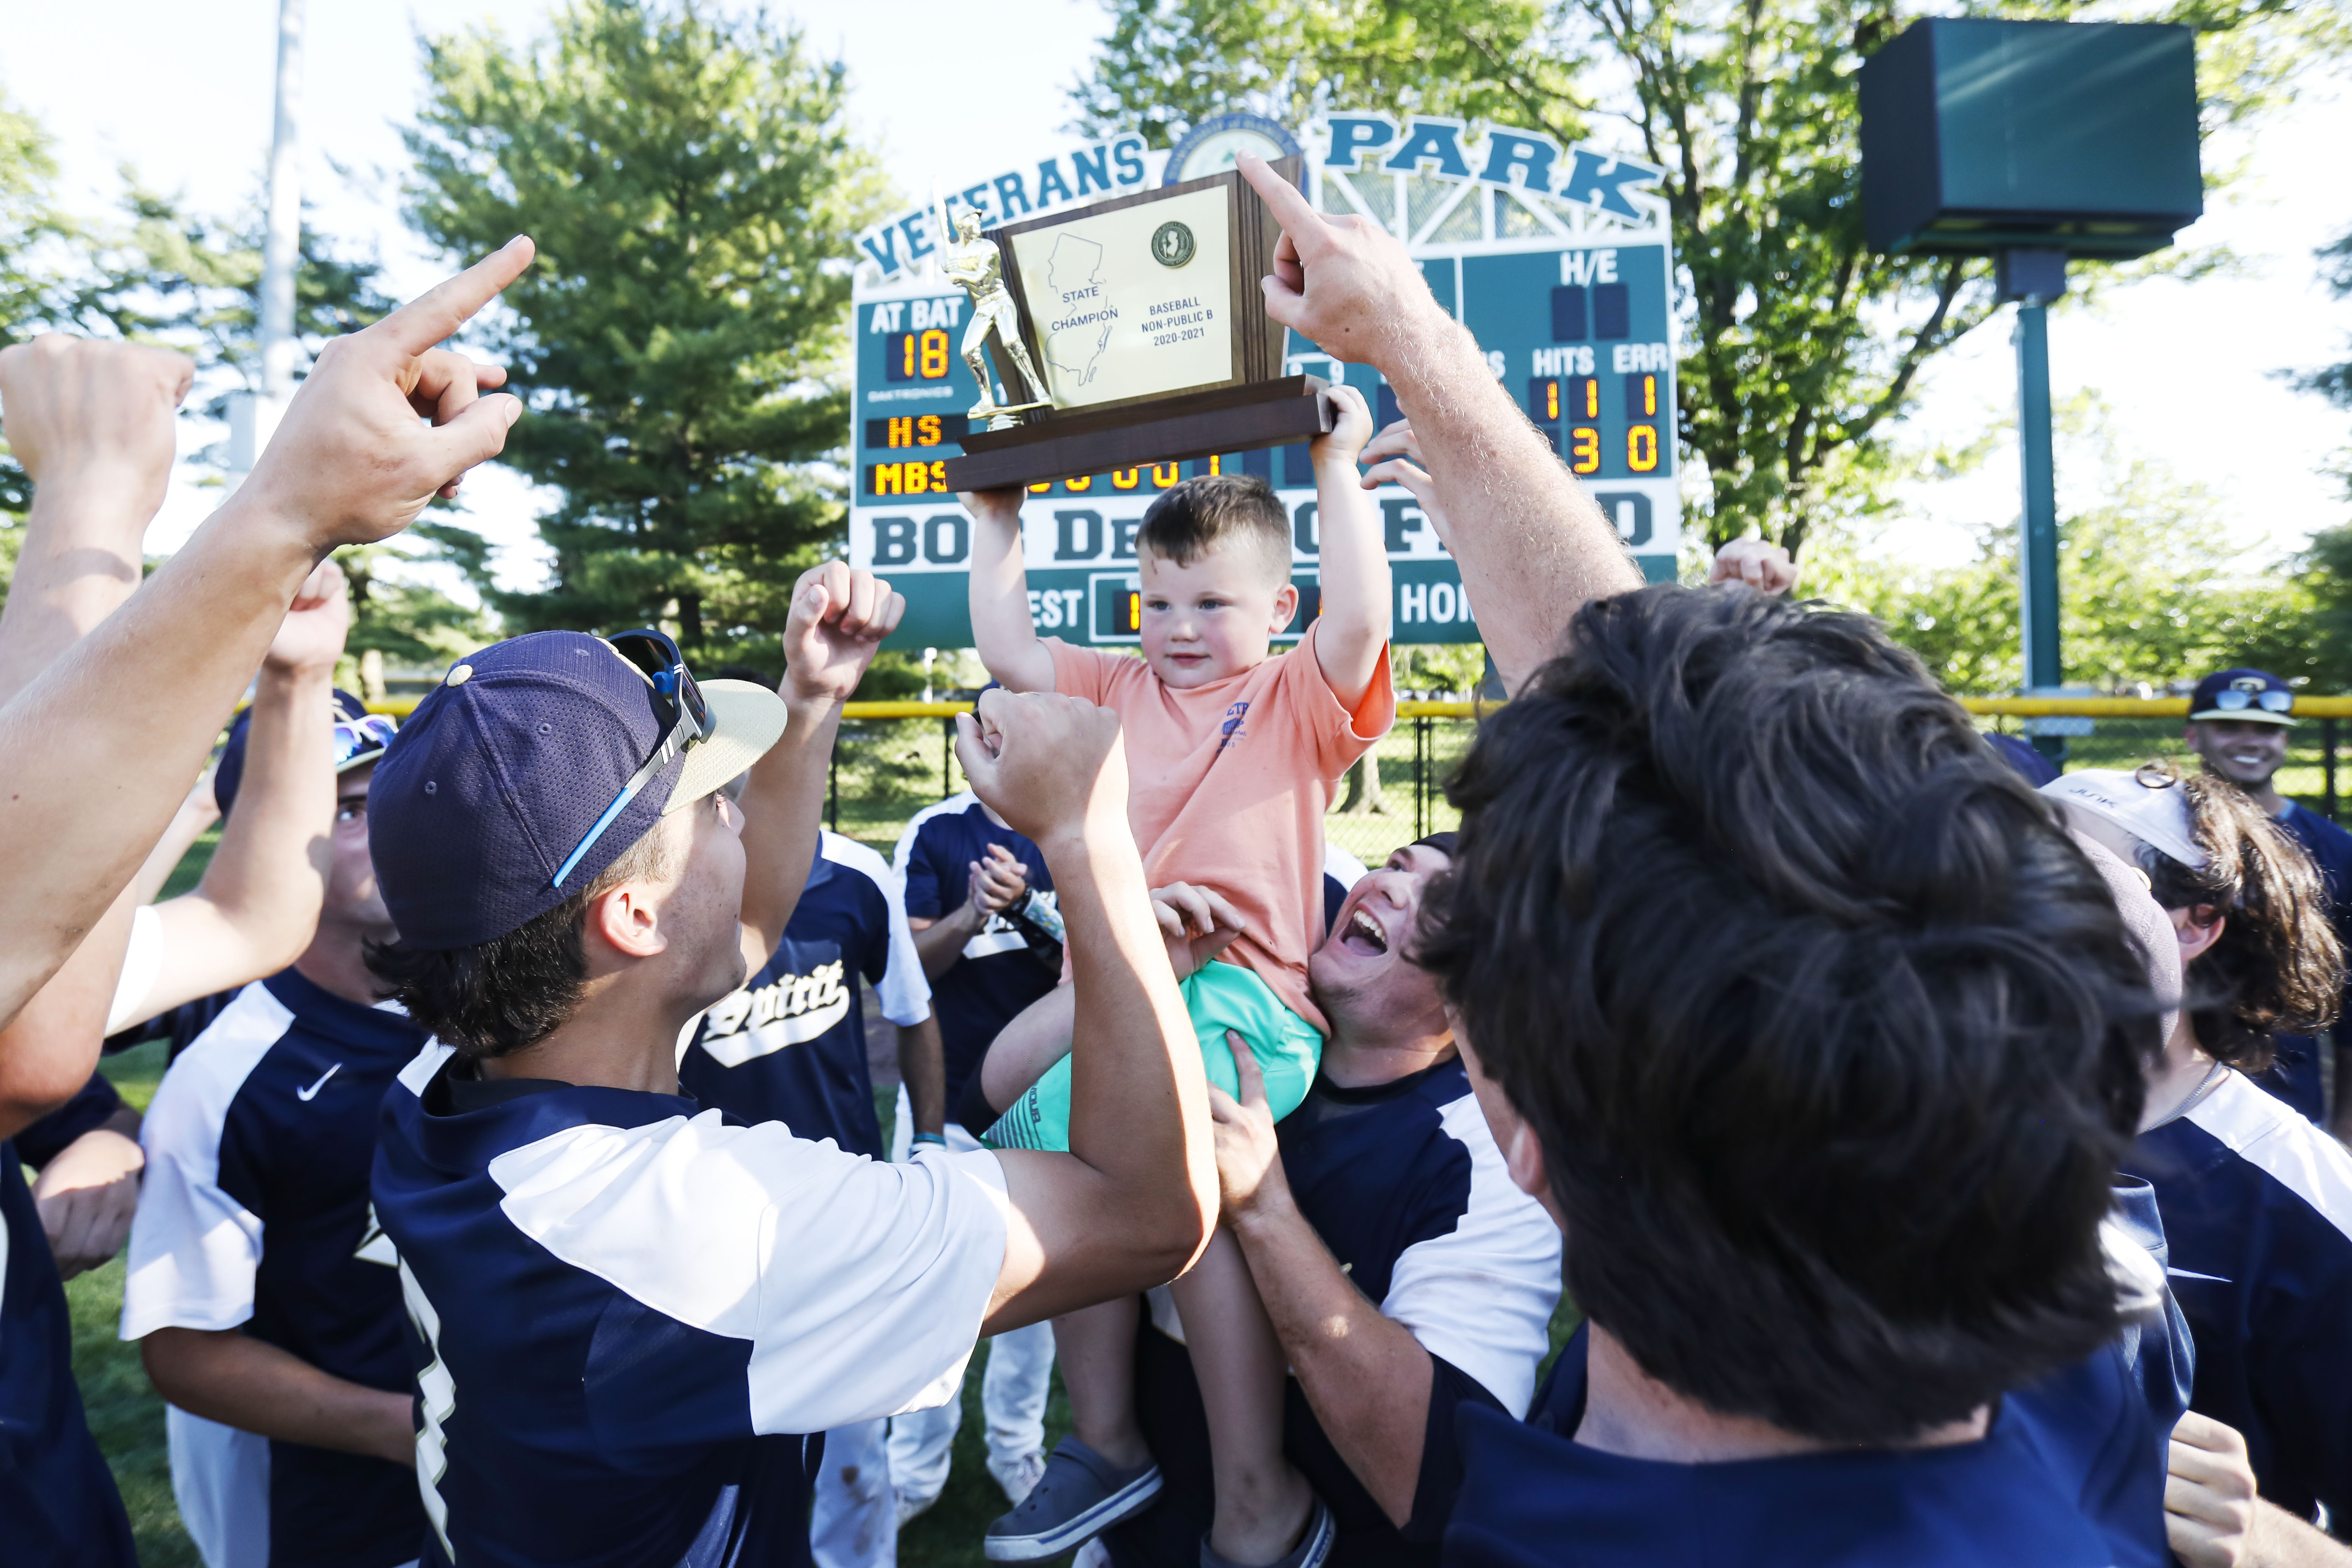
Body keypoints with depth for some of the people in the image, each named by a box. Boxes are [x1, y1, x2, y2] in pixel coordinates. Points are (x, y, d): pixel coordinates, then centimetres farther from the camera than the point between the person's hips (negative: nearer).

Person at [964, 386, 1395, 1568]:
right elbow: (1007, 652, 21)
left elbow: (1361, 624, -9)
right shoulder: (1121, 692, 24)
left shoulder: (1300, 699, 10)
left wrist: (1337, 473, -7)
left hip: (1242, 994, -6)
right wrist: (998, 524, 23)